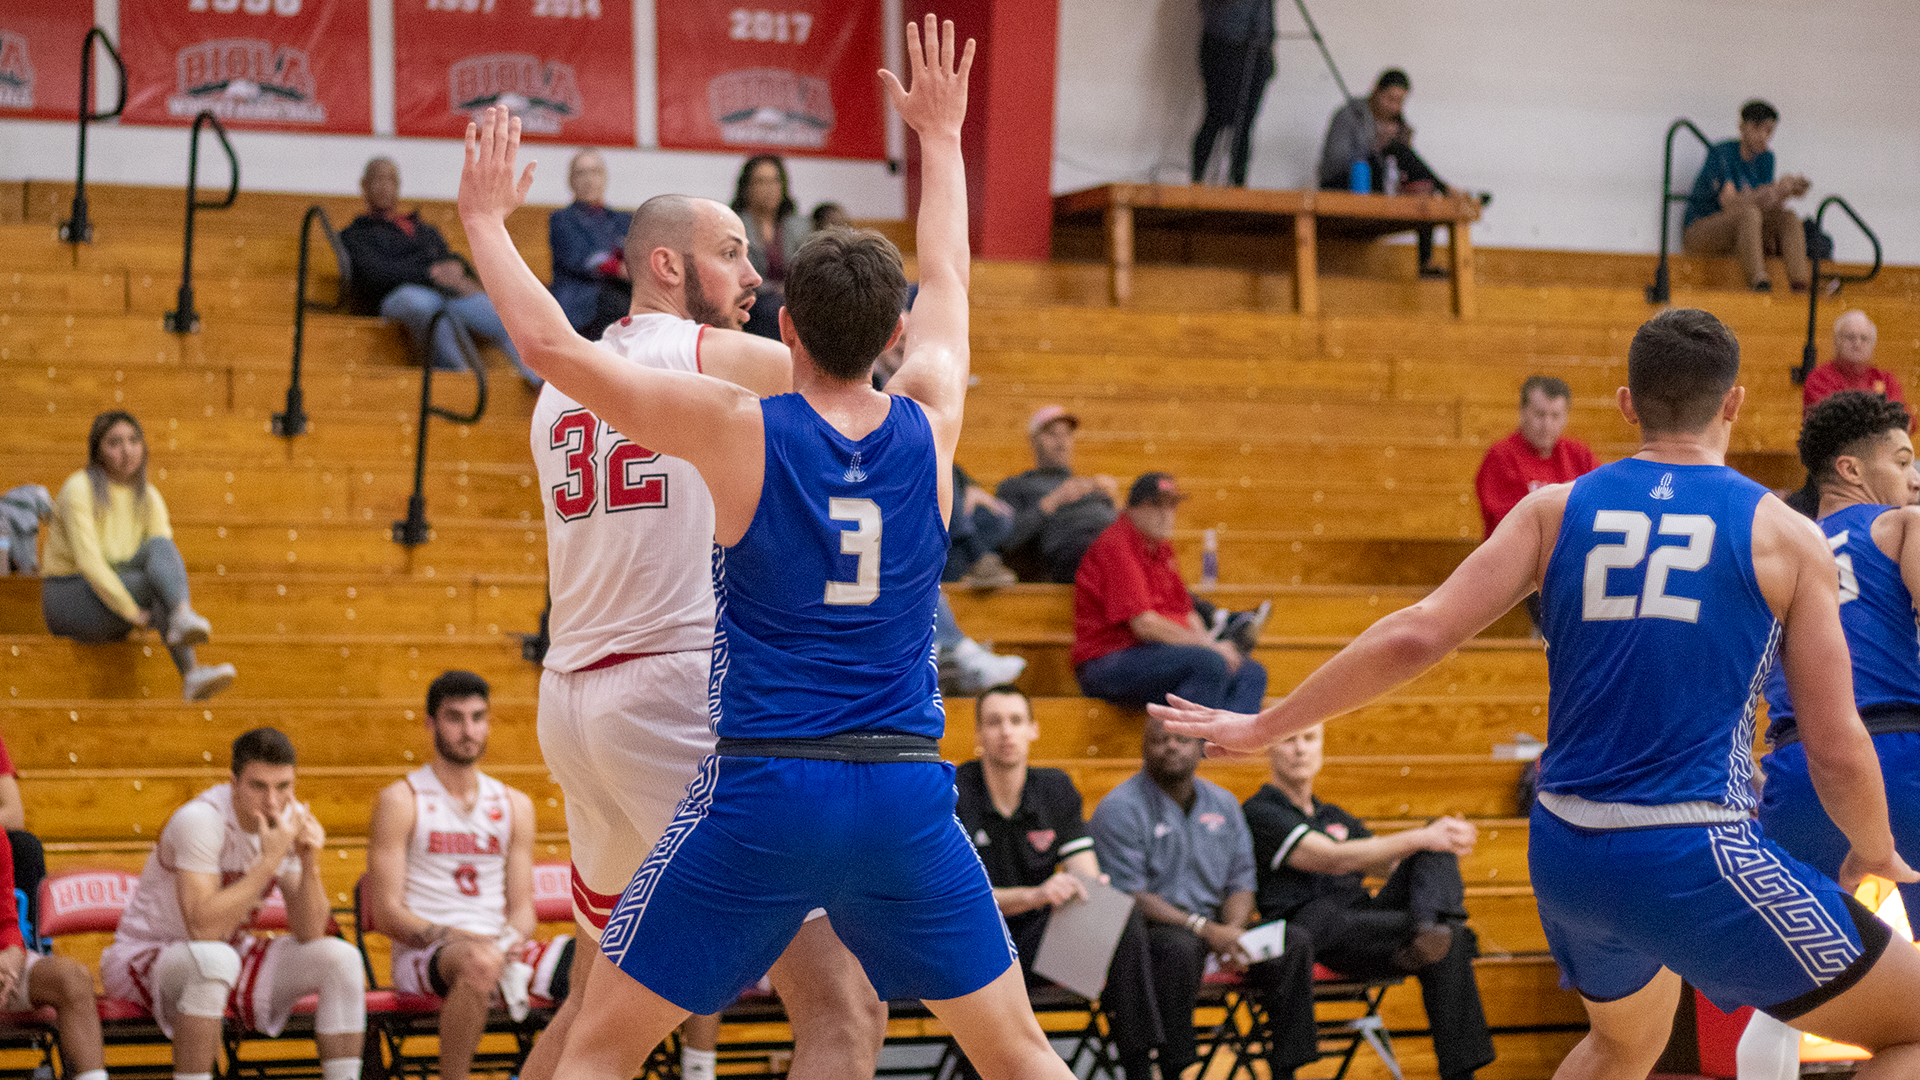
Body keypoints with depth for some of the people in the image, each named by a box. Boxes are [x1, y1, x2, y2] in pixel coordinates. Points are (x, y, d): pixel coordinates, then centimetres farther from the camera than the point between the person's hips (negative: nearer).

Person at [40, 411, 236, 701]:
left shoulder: (149, 499, 6)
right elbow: (88, 561, -22)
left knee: (160, 547, -25)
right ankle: (191, 674, -44)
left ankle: (183, 621, -48)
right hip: (71, 600, -5)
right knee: (165, 587, -27)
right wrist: (132, 611, -28)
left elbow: (168, 557, -1)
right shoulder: (79, 490, -13)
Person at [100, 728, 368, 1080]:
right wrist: (270, 861, -35)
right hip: (145, 956, -7)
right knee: (215, 959, -40)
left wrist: (310, 863, -24)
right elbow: (203, 928, -35)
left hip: (229, 952, 7)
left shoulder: (292, 820, -6)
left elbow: (310, 934, -8)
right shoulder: (201, 820, -26)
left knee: (342, 959, -12)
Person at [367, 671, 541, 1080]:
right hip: (421, 954, -4)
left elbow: (522, 906, 15)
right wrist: (459, 937, -19)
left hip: (498, 951, 4)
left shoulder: (515, 805, 18)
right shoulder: (401, 800, 3)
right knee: (480, 963, -40)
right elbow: (386, 913, -4)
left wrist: (514, 938, -10)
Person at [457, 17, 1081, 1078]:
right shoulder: (929, 423, 3)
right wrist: (941, 135, 37)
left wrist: (485, 221, 10)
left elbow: (552, 347, -4)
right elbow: (947, 278, 23)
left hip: (763, 791, -3)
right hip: (906, 791, 3)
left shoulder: (737, 429, -7)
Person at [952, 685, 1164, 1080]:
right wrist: (1034, 896, -34)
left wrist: (1093, 890, -27)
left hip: (1038, 941, 4)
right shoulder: (954, 793, -10)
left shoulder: (1056, 788, 6)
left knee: (1125, 916, -20)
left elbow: (1086, 876, -1)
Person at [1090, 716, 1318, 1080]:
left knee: (1295, 942, -13)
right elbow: (1129, 896, -15)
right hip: (1150, 927, -6)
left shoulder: (1223, 803, 13)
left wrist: (1232, 931, -12)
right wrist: (1205, 930, -22)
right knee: (1180, 948, -39)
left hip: (1213, 924, 6)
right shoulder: (1120, 809, -7)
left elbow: (1241, 882, 12)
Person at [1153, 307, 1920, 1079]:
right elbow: (1837, 752, -2)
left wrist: (1264, 727, 7)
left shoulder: (1556, 510, 7)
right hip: (1696, 860, -6)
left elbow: (1415, 636, -2)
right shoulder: (1786, 536, -1)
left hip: (1564, 853, 6)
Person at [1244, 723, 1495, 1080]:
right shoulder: (1259, 813, 3)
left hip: (1368, 919, 7)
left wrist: (1443, 841, -5)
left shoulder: (1336, 819, 30)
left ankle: (1431, 927, -40)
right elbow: (1332, 860, -12)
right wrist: (1419, 839, -21)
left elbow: (1390, 865, 18)